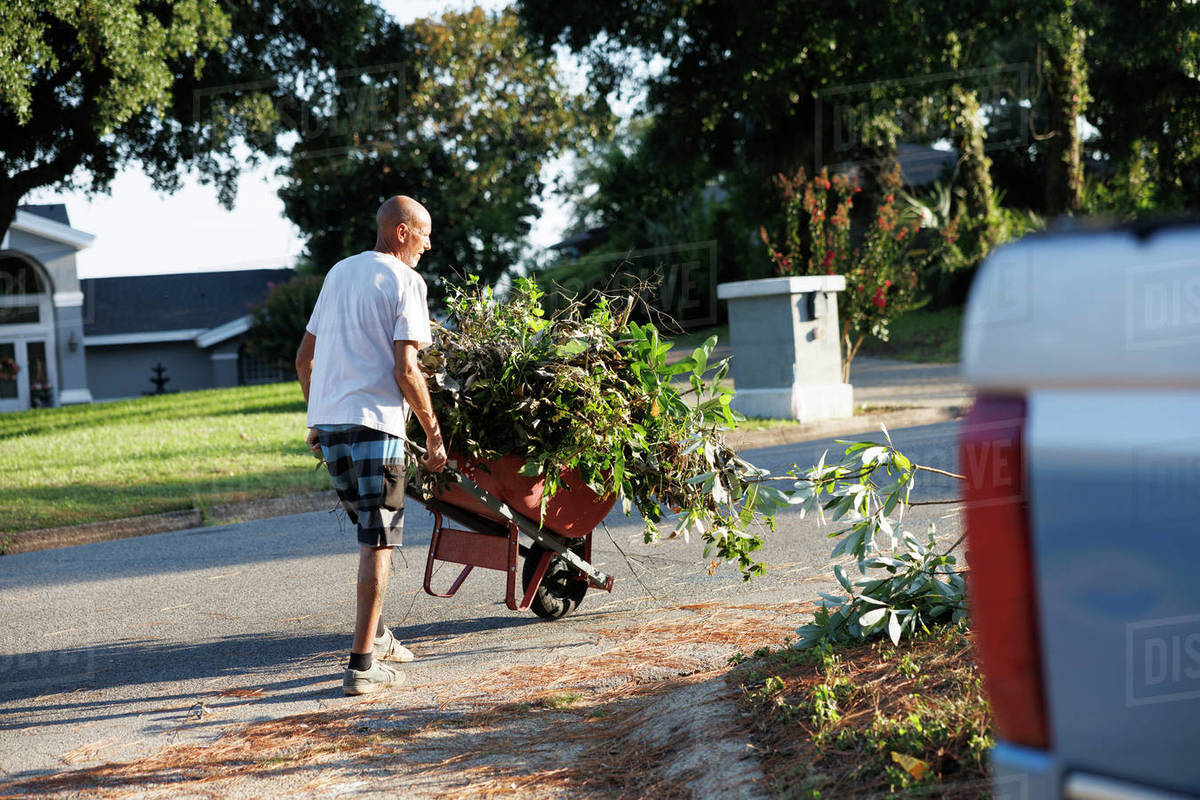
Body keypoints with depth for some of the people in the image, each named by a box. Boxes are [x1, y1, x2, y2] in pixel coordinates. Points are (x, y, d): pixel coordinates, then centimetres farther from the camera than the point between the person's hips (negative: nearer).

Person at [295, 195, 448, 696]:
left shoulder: (338, 273, 18)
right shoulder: (404, 281, -3)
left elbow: (304, 359, 20)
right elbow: (405, 370, -12)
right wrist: (433, 432, -5)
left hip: (327, 421, 7)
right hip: (374, 421, -7)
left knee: (370, 531, 22)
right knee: (377, 542, -3)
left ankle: (375, 637, 30)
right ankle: (362, 665, -5)